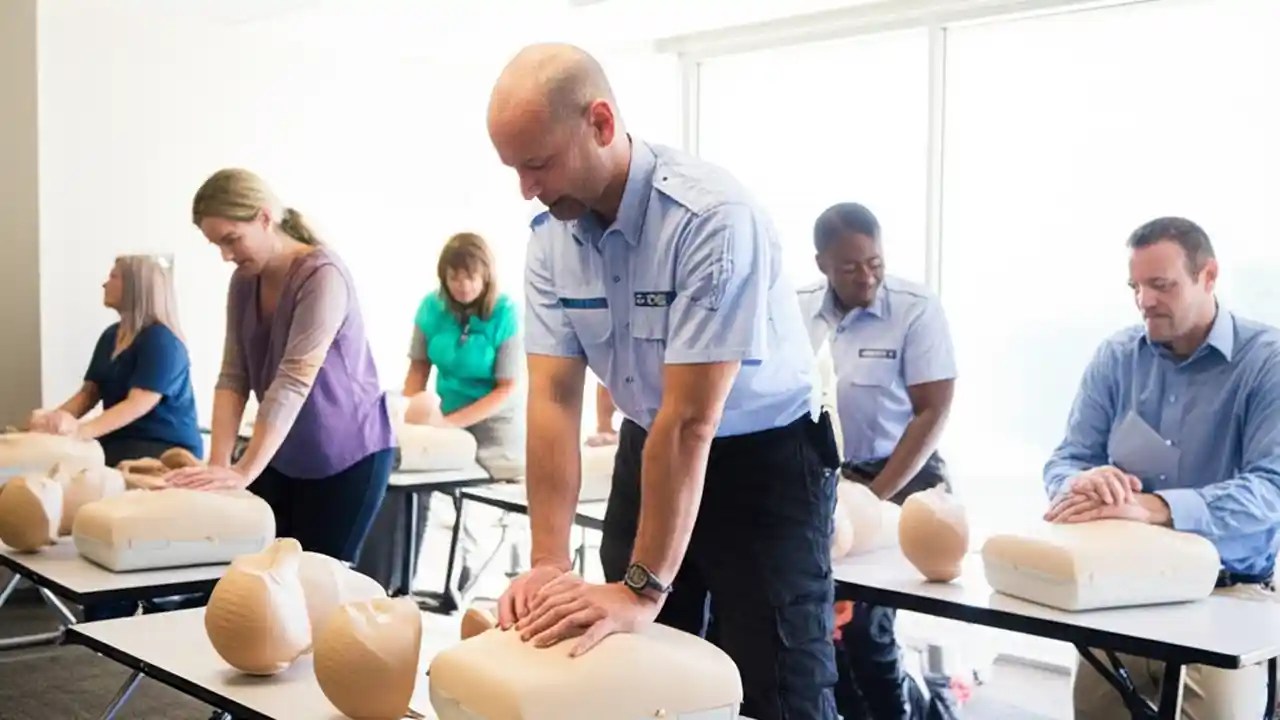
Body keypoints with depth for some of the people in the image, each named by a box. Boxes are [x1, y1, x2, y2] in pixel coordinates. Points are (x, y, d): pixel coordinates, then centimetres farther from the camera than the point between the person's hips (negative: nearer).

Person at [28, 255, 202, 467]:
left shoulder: (160, 340, -13)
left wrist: (80, 431, -33)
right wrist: (54, 419, -9)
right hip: (120, 441, 8)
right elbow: (89, 392, 11)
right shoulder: (110, 336, 14)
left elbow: (138, 404, -22)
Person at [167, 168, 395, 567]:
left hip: (346, 456, -6)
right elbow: (233, 377, -5)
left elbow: (294, 380, -29)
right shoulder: (244, 282, 2)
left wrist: (245, 471, -36)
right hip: (283, 454, 7)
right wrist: (218, 463, -18)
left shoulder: (322, 276, -22)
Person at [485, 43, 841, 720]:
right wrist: (548, 561, -19)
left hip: (764, 459, -5)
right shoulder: (550, 235, -8)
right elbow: (554, 398, -11)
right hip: (648, 450, 6)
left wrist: (643, 589, -30)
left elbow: (692, 420, -30)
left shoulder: (712, 217, -28)